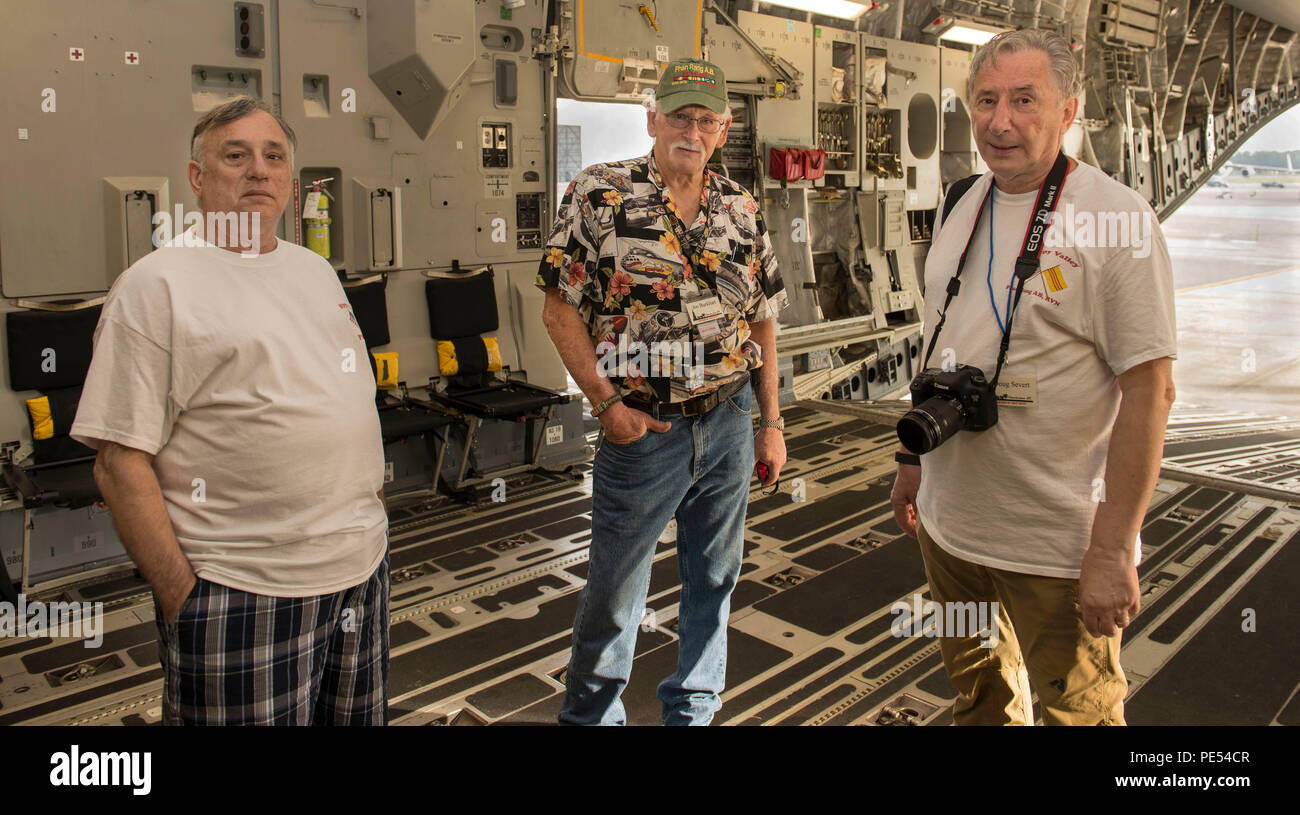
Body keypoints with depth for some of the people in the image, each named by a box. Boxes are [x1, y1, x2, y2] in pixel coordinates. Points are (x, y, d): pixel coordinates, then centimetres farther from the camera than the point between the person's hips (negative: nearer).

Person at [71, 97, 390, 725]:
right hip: (244, 595, -6)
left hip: (362, 570, 7)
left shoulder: (316, 269, 14)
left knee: (359, 719, 17)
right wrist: (180, 595, -14)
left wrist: (370, 501, 15)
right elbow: (120, 461, -12)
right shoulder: (157, 284, -7)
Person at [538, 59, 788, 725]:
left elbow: (762, 321, 11)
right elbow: (561, 310, -6)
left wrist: (771, 423, 9)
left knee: (714, 579, 16)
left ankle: (693, 710, 37)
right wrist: (606, 402, -13)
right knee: (614, 592, 8)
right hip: (641, 426, -4)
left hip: (729, 423, 4)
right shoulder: (598, 195, -5)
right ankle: (591, 712, 32)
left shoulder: (741, 209, 7)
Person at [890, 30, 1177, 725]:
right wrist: (913, 455, 15)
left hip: (1056, 546, -6)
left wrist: (1113, 550, -20)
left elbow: (1149, 388, -18)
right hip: (948, 523, 6)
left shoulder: (1117, 219, -15)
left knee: (1078, 708, 11)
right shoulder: (964, 209, 7)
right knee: (978, 692, 22)